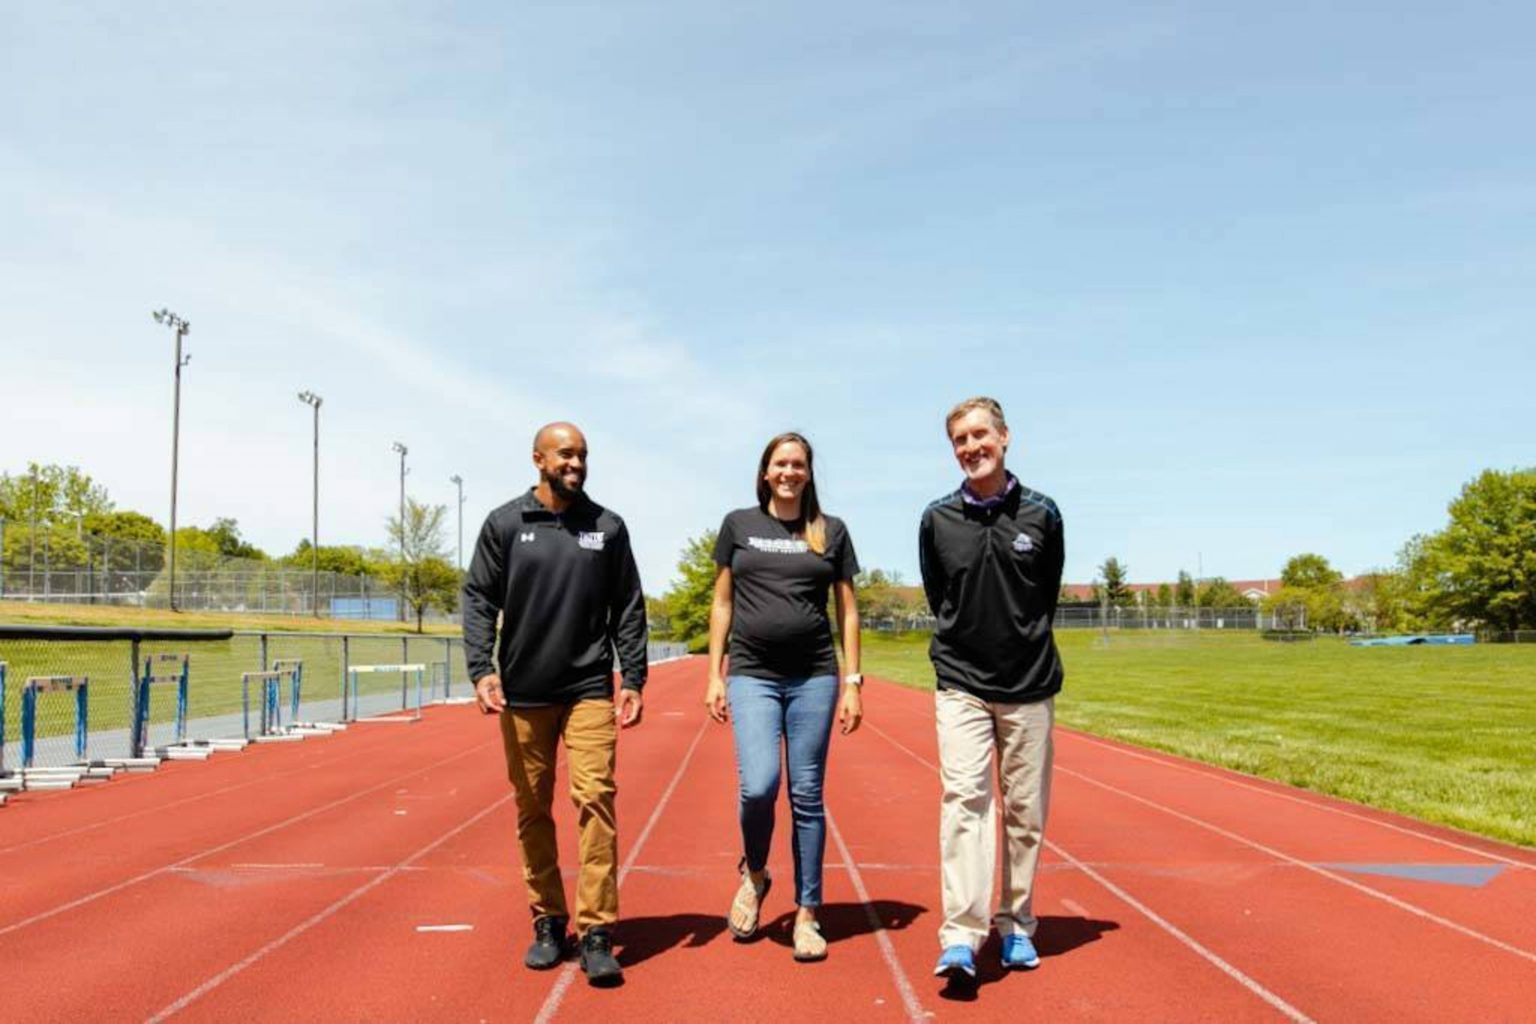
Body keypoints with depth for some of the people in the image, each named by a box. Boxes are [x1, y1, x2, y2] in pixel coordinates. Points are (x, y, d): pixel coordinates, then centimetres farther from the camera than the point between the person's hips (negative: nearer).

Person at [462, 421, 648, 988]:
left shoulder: (607, 527, 5)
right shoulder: (504, 524, 3)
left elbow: (628, 608, 6)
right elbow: (479, 600, 1)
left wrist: (633, 679, 0)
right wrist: (482, 670, -11)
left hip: (590, 689, -1)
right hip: (522, 692, 1)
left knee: (595, 799, -10)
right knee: (532, 810, 8)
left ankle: (597, 933, -5)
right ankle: (548, 922, 22)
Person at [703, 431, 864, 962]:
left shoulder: (831, 531, 7)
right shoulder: (739, 524, 7)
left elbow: (848, 611, 8)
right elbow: (722, 604, 9)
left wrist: (852, 682, 2)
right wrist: (714, 675, 3)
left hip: (814, 677, 1)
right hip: (752, 674, -1)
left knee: (807, 797, 3)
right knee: (758, 786, -15)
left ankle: (807, 914, 16)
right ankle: (753, 875, 15)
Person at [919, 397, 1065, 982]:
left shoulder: (1042, 515, 0)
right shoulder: (938, 520, 1)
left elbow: (1047, 596, 13)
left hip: (1029, 685, 1)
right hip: (961, 685, -1)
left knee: (1025, 812, 7)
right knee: (964, 797, -12)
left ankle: (1016, 926, 20)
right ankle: (960, 938, -15)